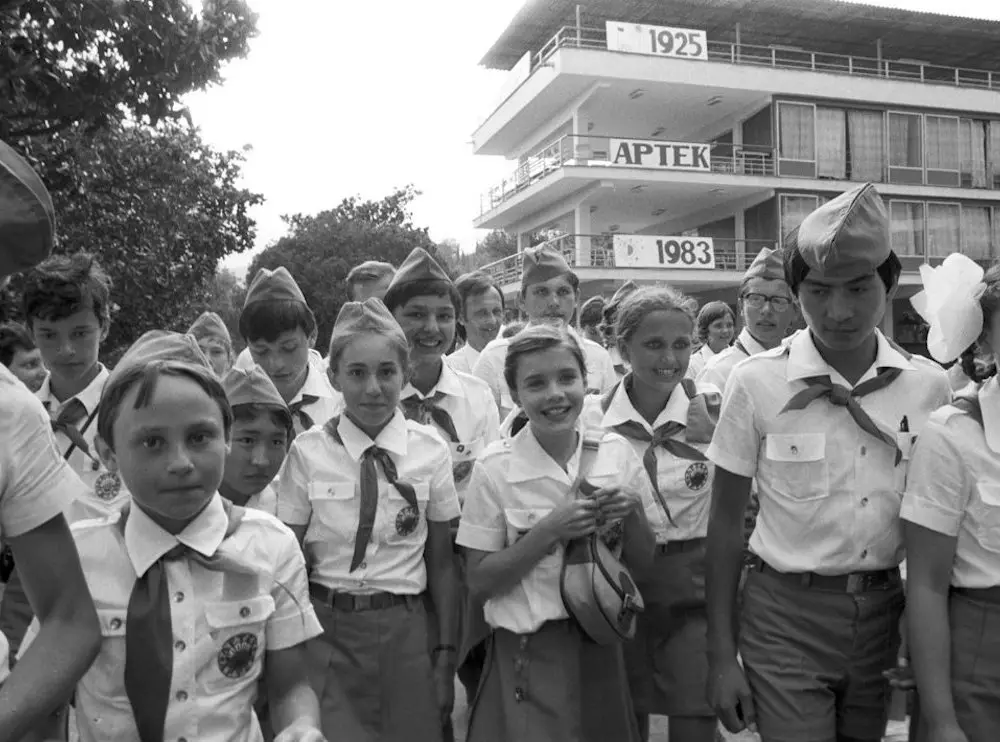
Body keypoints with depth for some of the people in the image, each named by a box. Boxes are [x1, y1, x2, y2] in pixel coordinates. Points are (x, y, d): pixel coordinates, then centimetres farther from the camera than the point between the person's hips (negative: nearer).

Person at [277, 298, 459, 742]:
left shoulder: (431, 451, -4)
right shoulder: (308, 452, -6)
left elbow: (441, 562, 1)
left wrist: (446, 653, 2)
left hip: (404, 633, 1)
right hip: (326, 631, -1)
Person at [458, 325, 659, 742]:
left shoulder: (616, 453, -4)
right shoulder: (496, 468, -12)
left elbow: (642, 561, 5)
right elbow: (479, 582, -10)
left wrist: (632, 513, -15)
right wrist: (549, 532, -22)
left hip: (602, 647, 3)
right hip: (528, 655, -3)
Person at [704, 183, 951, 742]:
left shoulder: (930, 386, -3)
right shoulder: (756, 382, -12)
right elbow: (727, 521, -5)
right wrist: (722, 655, -4)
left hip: (886, 612, 3)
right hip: (787, 616, -3)